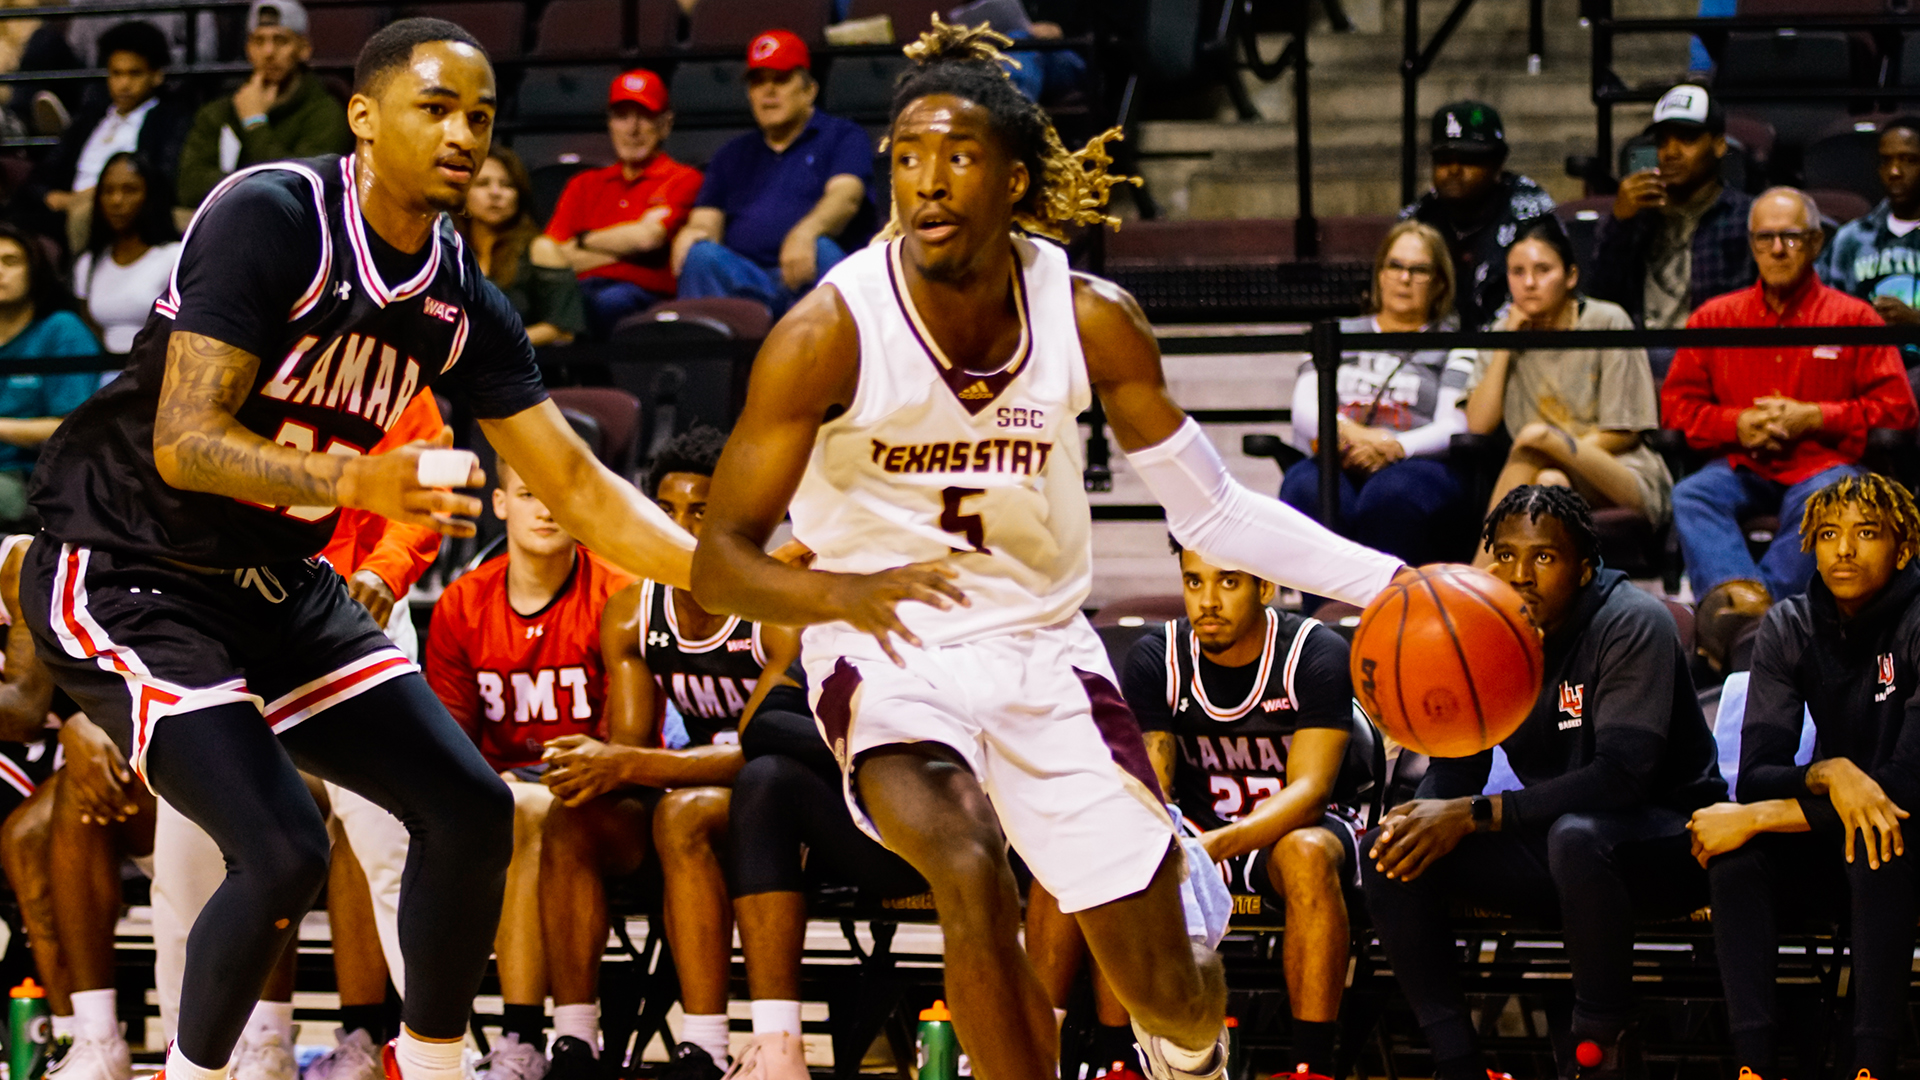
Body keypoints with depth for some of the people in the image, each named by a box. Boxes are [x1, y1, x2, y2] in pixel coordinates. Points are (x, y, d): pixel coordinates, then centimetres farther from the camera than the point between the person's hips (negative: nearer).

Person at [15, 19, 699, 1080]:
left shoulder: (461, 299, 0)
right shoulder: (269, 218, -22)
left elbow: (576, 489, 5)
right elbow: (184, 442, -28)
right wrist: (353, 484, -43)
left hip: (275, 584, 8)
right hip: (125, 578, -8)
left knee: (470, 812, 2)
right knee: (281, 854, -22)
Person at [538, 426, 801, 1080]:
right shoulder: (631, 616, 1)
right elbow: (629, 745, -1)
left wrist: (628, 766, -34)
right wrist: (598, 763, -27)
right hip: (699, 788, 6)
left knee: (685, 813, -35)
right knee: (572, 817, -21)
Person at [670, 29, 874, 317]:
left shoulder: (842, 136, 16)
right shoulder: (732, 156, 30)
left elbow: (847, 196, -6)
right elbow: (706, 221, 18)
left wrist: (805, 233, -30)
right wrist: (691, 235, -12)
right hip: (741, 283, 3)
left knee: (822, 251, -38)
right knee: (701, 256, -30)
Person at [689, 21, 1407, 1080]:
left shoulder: (1090, 318, -9)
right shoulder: (830, 333, -18)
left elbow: (1210, 511, 2)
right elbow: (718, 561, -18)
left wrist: (1394, 583, -9)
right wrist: (841, 591, -39)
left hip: (1043, 645, 3)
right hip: (889, 653, -3)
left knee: (1166, 992, 1)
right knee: (968, 865, -35)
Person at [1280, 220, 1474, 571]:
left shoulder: (1454, 346, 19)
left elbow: (1452, 429, 4)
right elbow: (1304, 411, 12)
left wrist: (1395, 447, -17)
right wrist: (1350, 432, -12)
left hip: (1417, 466, -2)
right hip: (1336, 465, 2)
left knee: (1391, 496, -39)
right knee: (1309, 492, -35)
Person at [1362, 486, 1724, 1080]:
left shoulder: (1633, 625, -19)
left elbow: (1623, 775, -28)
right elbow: (1456, 766, 4)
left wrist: (1474, 814, -31)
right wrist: (1425, 817, -23)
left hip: (1667, 837, -6)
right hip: (1549, 840, 6)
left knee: (1576, 836, -40)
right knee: (1390, 850, -14)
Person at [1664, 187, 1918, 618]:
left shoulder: (1853, 318, 9)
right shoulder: (1715, 317, 15)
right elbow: (1676, 404, 14)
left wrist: (1813, 418, -8)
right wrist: (1735, 424, -6)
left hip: (1822, 464, -2)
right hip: (1742, 466, 2)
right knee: (1689, 497, -30)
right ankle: (1743, 596, -53)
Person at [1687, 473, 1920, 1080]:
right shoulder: (1790, 628, 0)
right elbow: (1755, 776, -7)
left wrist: (1756, 817, -25)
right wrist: (1828, 775, -31)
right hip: (1828, 856, 4)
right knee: (1736, 853, -24)